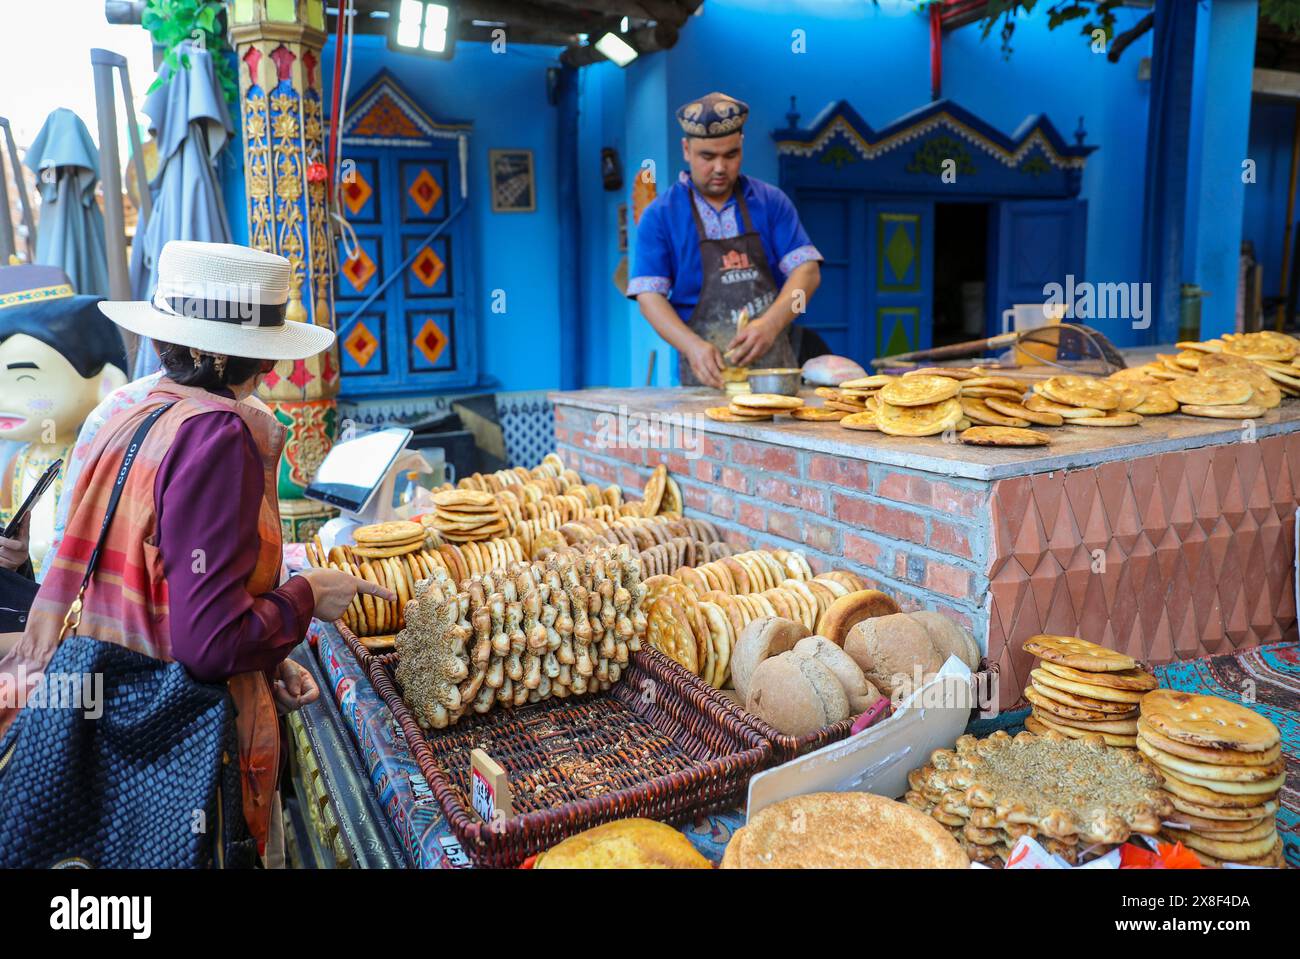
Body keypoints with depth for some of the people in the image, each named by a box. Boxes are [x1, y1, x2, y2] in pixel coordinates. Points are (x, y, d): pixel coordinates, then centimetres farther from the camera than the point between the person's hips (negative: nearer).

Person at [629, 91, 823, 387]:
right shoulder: (659, 215, 3)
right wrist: (693, 345, -20)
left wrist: (771, 323, -17)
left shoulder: (771, 201, 8)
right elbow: (649, 295, -3)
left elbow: (806, 269, 1)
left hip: (775, 364, 2)